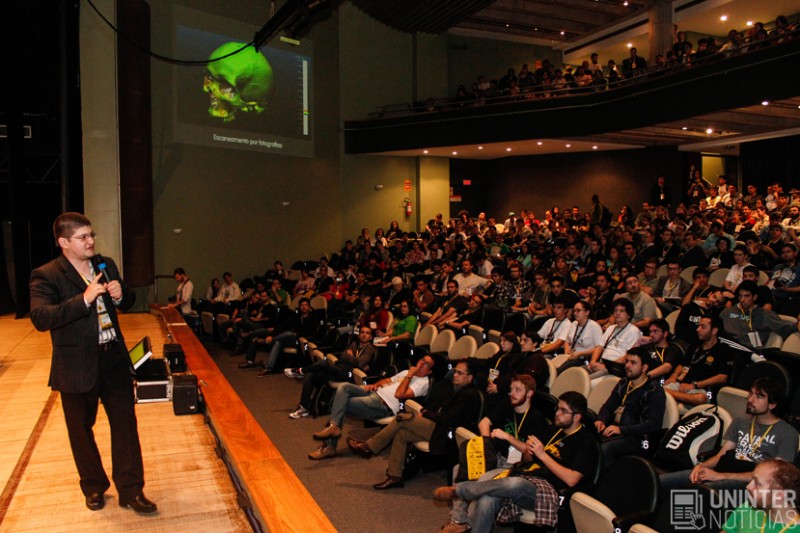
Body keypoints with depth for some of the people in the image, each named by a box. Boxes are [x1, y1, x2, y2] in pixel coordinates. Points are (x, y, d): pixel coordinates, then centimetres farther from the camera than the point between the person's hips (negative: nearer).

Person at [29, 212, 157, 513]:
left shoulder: (106, 265, 6)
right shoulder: (46, 275, -11)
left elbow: (128, 303, 16)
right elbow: (40, 318, -25)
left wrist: (121, 295, -7)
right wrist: (83, 300, -33)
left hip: (114, 358, 4)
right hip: (77, 367, -4)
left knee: (125, 423, 6)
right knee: (81, 430, 14)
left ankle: (130, 490, 17)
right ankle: (94, 486, 35)